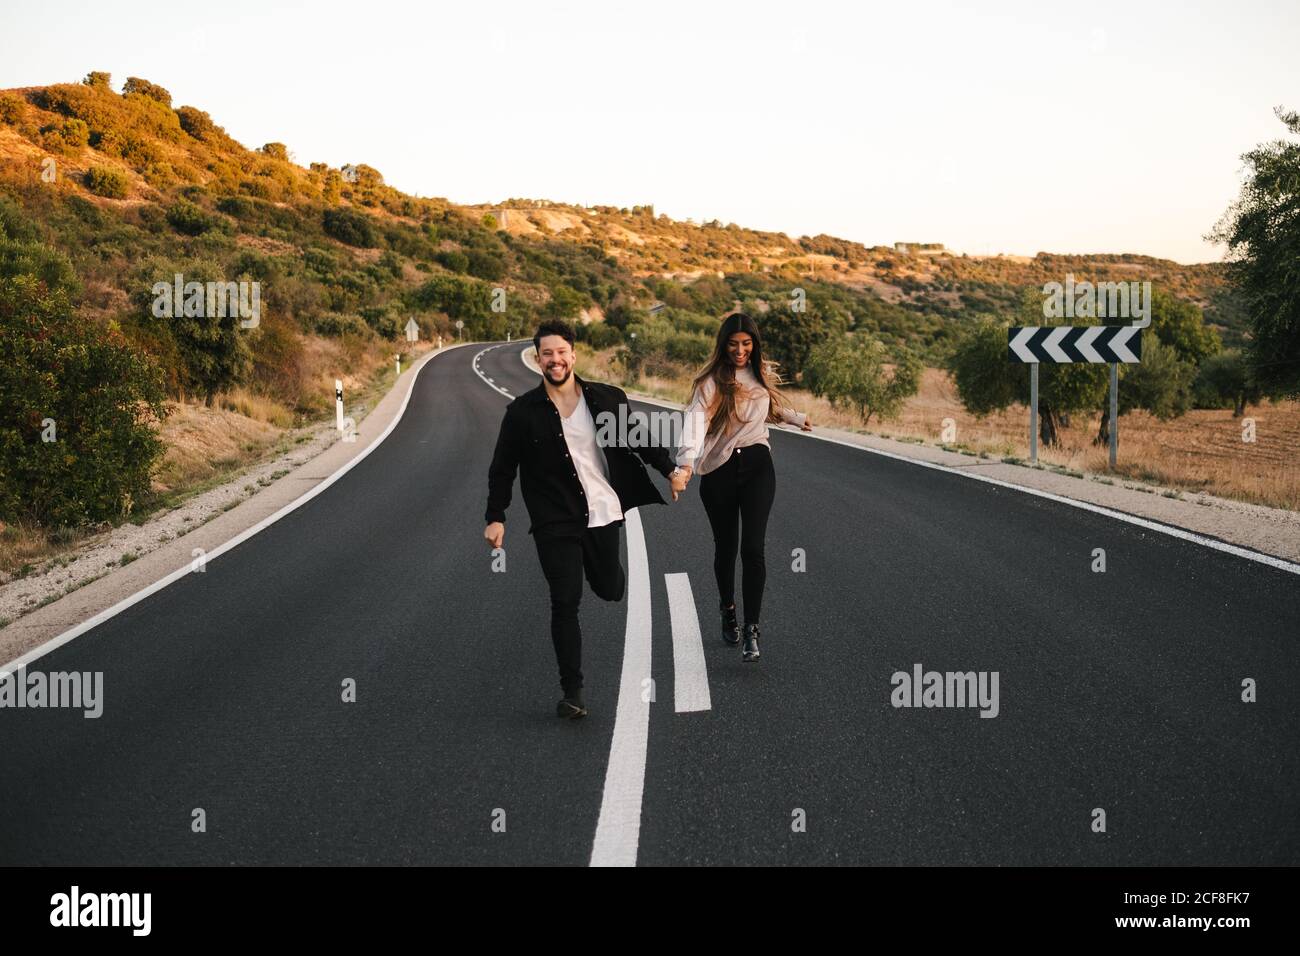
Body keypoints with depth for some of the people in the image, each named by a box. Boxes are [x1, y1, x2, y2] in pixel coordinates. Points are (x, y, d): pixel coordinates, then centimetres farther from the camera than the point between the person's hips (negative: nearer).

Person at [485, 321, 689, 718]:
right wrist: (495, 516, -4)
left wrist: (670, 468, 1)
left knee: (610, 590, 13)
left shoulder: (607, 399, 0)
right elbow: (502, 469, 1)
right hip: (556, 523, -2)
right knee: (565, 604, -4)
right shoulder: (522, 412, -4)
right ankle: (572, 692, 4)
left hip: (605, 514, 2)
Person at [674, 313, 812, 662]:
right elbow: (697, 418, -29)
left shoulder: (763, 374, 5)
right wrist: (687, 459, -44)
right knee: (726, 546, 11)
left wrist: (798, 418, 38)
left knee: (752, 547, -11)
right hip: (720, 469, -2)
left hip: (757, 465, 2)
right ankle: (728, 608, 37)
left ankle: (751, 630, -9)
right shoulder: (712, 381, -11)